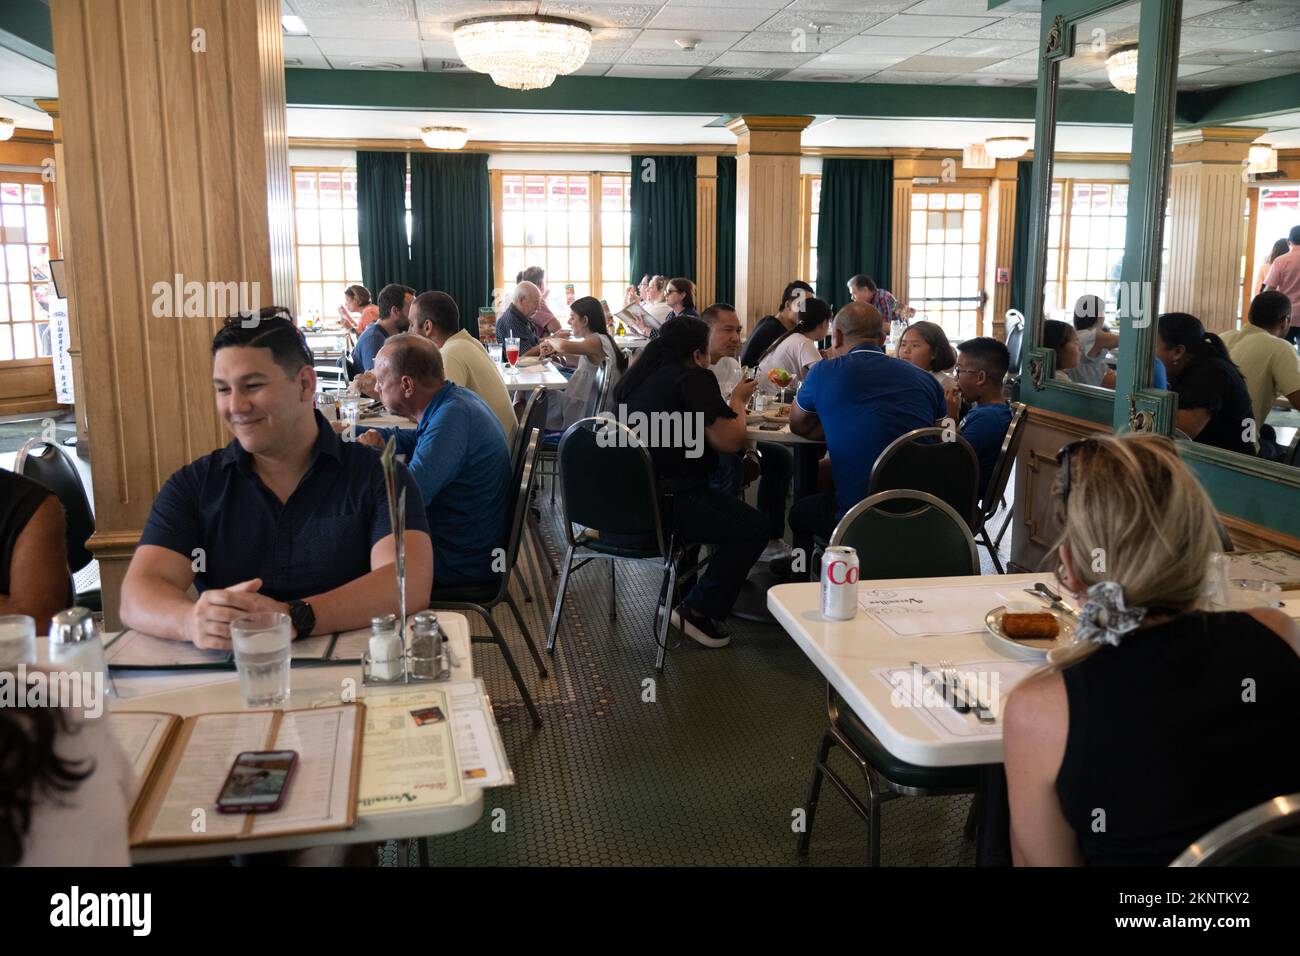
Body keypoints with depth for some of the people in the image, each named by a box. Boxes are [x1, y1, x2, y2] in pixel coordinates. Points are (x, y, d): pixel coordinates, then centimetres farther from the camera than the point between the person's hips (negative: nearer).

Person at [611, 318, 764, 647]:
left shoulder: (637, 375, 13)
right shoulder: (693, 379, -12)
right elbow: (729, 441, -16)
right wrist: (738, 401, 2)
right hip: (664, 502, -10)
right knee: (754, 527, -2)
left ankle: (685, 578, 29)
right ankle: (698, 611, 0)